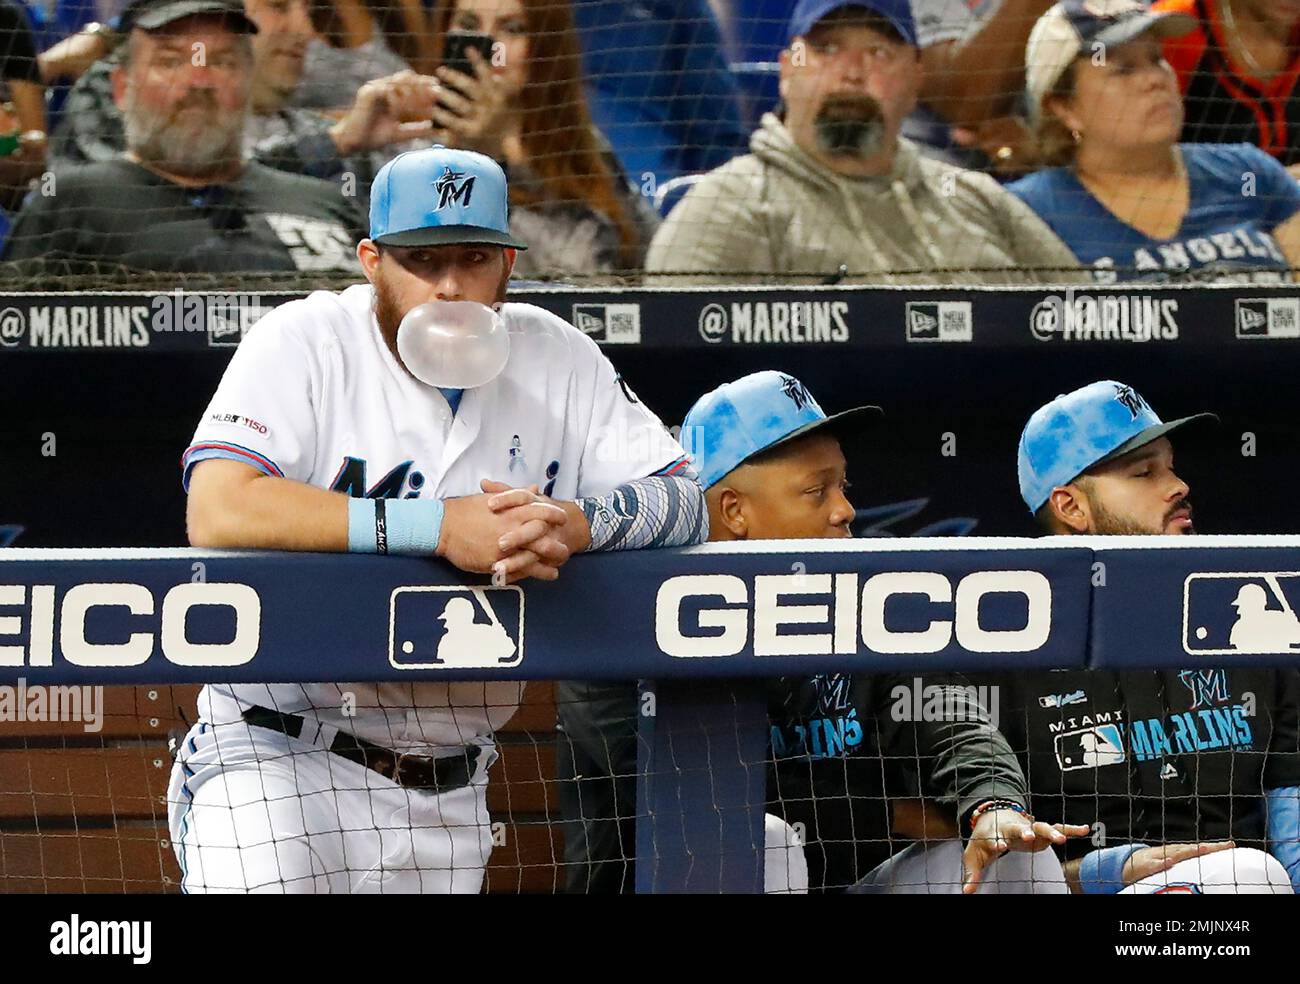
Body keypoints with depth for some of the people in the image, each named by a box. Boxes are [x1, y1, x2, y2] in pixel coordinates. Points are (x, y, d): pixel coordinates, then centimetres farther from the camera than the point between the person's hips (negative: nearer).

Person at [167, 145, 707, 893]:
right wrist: (439, 528, -28)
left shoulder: (556, 361, 3)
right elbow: (218, 511, -24)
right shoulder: (303, 345, -9)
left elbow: (684, 502, -1)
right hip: (277, 757, -4)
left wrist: (577, 523, -26)